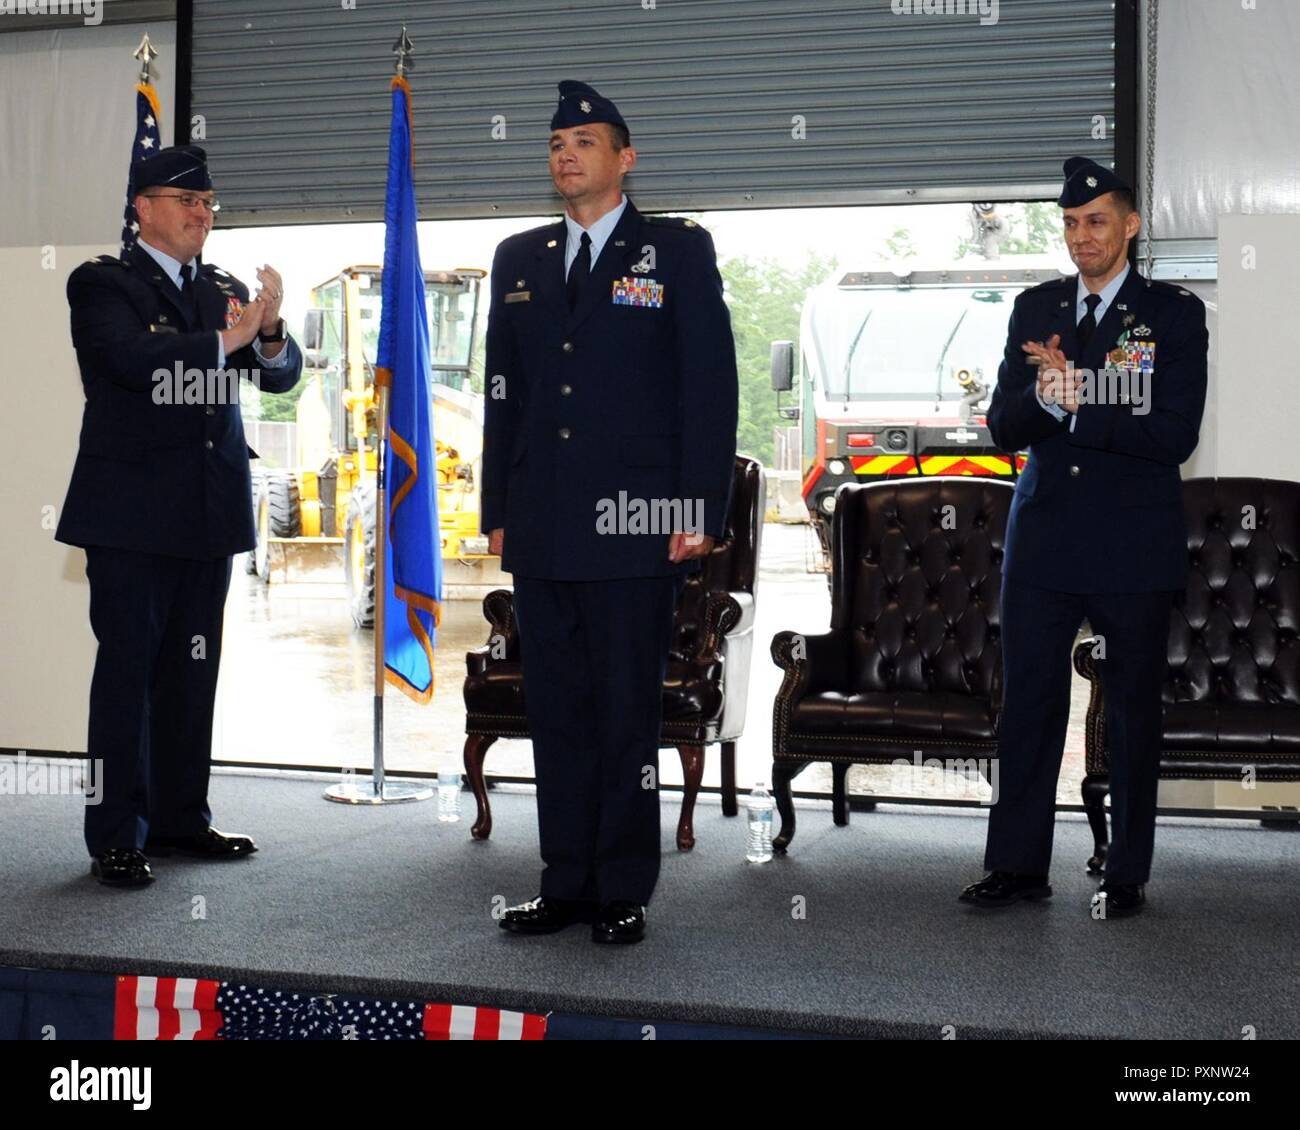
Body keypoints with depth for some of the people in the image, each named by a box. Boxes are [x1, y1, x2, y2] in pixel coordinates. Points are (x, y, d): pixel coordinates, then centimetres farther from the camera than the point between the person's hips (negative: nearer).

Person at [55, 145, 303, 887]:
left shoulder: (225, 291, 14)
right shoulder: (102, 284, -1)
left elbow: (282, 374, 5)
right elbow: (132, 359, -20)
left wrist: (269, 334, -16)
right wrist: (224, 341, -20)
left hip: (209, 510, 5)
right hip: (131, 511, -5)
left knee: (193, 670, 11)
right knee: (127, 667, -2)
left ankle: (181, 817, 21)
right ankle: (118, 835, 4)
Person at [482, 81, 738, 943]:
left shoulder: (678, 251, 2)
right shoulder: (519, 259, 16)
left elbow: (711, 386, -3)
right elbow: (503, 393, 16)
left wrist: (699, 514, -10)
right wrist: (498, 511, 11)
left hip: (636, 525, -4)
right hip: (542, 531, 5)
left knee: (628, 712, 1)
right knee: (556, 711, 9)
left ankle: (624, 894, 12)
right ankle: (566, 885, 18)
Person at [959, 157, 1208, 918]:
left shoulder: (1175, 314, -1)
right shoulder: (1034, 310, 10)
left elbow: (1174, 435, -11)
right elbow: (1005, 427, 3)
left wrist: (1076, 406, -16)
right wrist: (1047, 398, -17)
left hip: (1135, 548, -3)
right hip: (1044, 541, 3)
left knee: (1133, 709, 6)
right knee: (1028, 703, 4)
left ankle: (1128, 875, 17)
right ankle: (1020, 865, 14)